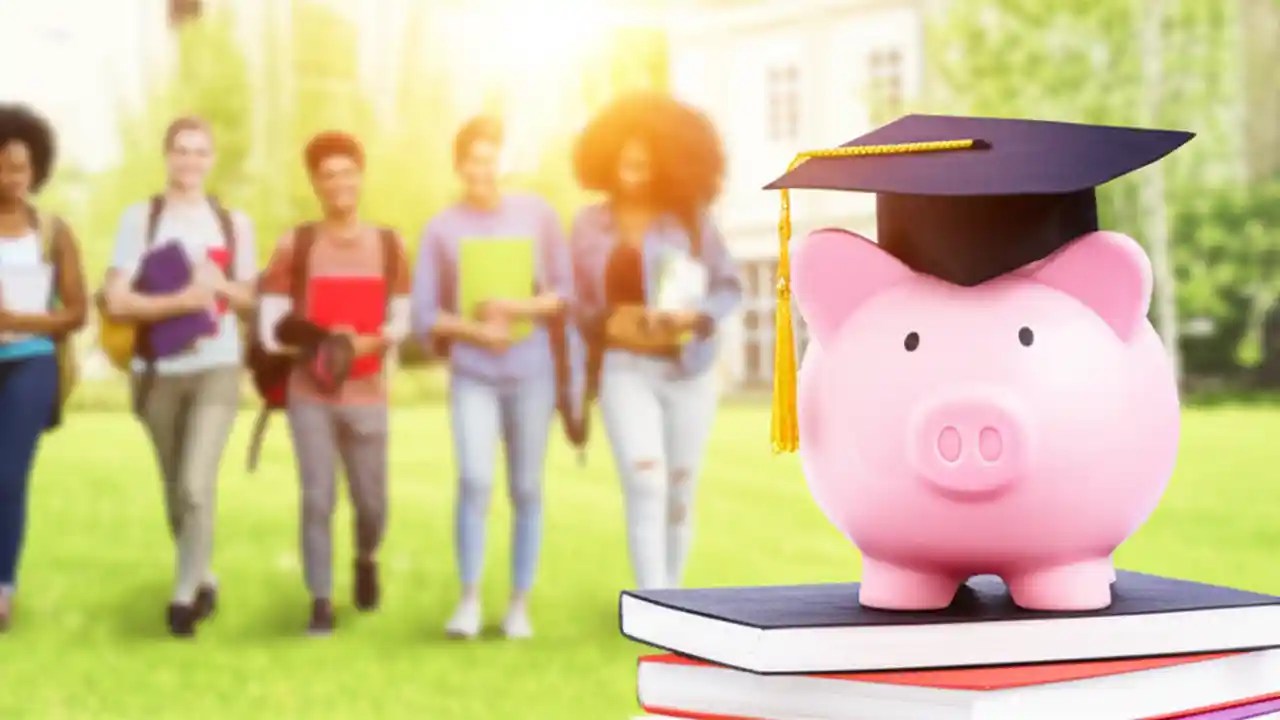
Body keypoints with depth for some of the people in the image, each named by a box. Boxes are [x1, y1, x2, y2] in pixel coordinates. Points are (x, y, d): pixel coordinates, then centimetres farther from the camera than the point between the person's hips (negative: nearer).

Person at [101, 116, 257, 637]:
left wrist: (220, 286, -9)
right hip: (158, 372, 0)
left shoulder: (233, 223, 5)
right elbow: (115, 302, -10)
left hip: (217, 369, 0)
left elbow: (250, 299, 11)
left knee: (197, 487, -14)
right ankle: (204, 579, 33)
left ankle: (184, 595, -2)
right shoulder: (140, 218, -3)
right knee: (176, 491, 12)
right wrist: (182, 300, -18)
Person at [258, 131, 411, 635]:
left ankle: (366, 559, 39)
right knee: (317, 498, -6)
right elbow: (270, 327, -2)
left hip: (368, 395, 1)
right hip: (309, 394, -1)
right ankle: (320, 603, 4)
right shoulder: (294, 245, 0)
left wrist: (374, 342, -12)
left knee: (371, 502, 6)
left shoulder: (389, 245, 6)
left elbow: (403, 319, 8)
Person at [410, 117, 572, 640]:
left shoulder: (536, 215, 2)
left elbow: (566, 293, 3)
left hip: (531, 373, 1)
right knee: (474, 481, -17)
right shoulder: (442, 228, 1)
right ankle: (469, 599, -6)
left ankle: (520, 604, 13)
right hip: (472, 376, -1)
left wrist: (523, 307, -14)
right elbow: (424, 317, 1)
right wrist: (471, 328, -15)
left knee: (526, 490, 3)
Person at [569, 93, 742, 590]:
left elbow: (730, 285, 1)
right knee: (646, 488, -15)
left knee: (679, 493, 9)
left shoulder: (690, 218, 0)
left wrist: (696, 315, -17)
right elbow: (578, 306, 7)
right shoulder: (590, 226, 3)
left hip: (688, 369, 1)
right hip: (625, 369, -1)